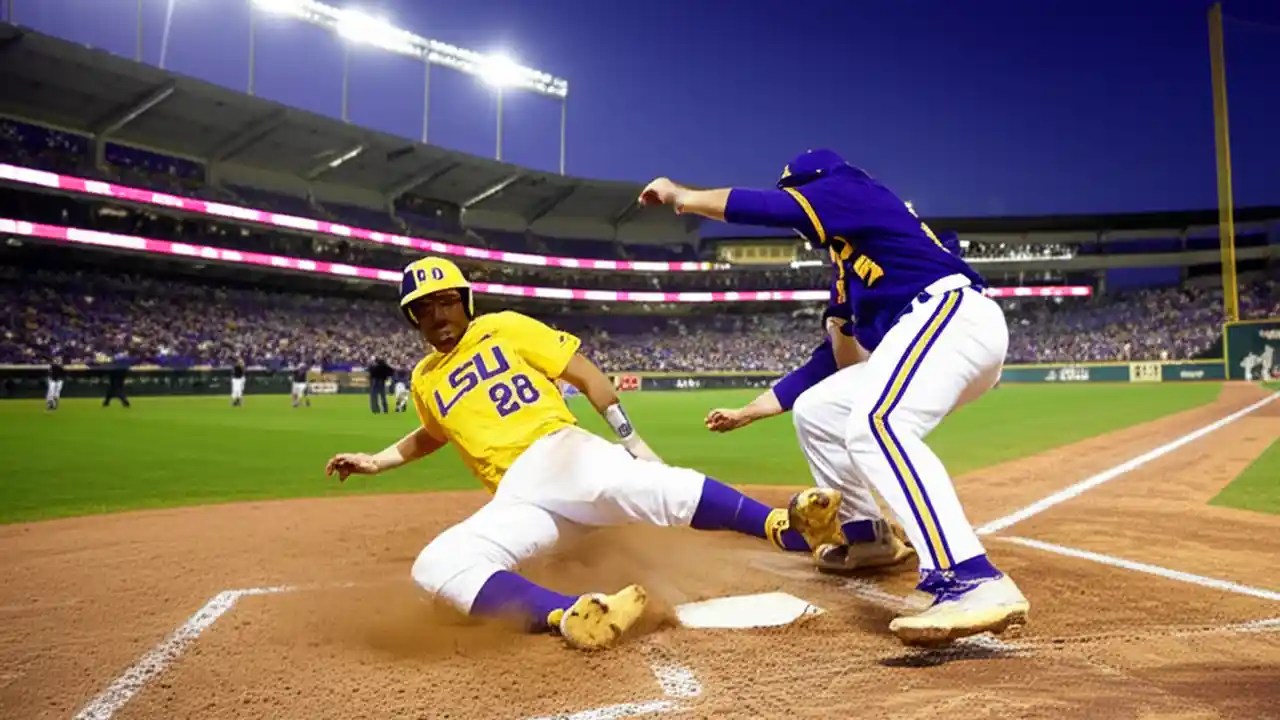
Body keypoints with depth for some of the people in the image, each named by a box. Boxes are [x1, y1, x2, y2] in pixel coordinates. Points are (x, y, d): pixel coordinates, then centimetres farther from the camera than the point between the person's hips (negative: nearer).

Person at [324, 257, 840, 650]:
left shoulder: (506, 328, 8)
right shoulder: (424, 382, 20)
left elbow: (588, 377, 3)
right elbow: (432, 436, 42)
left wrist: (632, 441, -7)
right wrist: (375, 462, 30)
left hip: (563, 453, -4)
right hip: (516, 500, 4)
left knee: (641, 485, -38)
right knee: (434, 567, -23)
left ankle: (783, 527, -47)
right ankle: (565, 615, -43)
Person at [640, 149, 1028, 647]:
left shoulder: (847, 188, 7)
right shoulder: (847, 267, 28)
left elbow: (758, 207, -6)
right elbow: (832, 359, 28)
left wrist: (679, 196, 10)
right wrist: (749, 411, 33)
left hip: (954, 314, -10)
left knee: (874, 425, -33)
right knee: (814, 411, 19)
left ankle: (975, 584, -44)